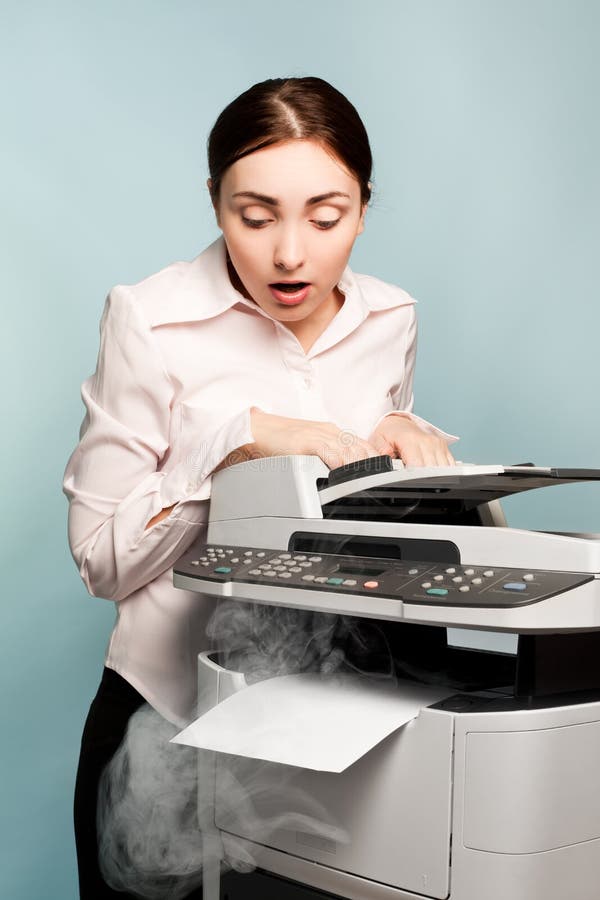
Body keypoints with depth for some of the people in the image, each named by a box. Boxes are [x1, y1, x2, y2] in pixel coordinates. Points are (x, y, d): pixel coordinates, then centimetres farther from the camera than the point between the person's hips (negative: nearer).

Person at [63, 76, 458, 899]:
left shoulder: (391, 318, -2)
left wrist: (403, 435, -9)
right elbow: (101, 558, -15)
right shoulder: (150, 320, -15)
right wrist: (236, 441, -26)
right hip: (173, 711, -3)